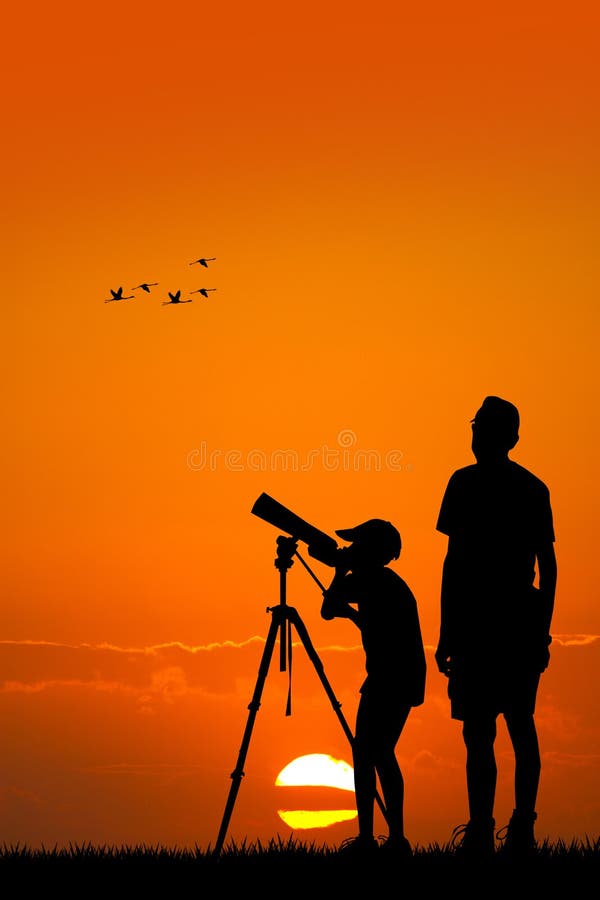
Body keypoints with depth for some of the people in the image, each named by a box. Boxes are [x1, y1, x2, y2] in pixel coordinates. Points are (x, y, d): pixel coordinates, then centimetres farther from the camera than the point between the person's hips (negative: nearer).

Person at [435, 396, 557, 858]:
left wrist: (446, 633, -7)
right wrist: (542, 630, 15)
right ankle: (523, 830, 11)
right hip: (523, 624, 4)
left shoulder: (465, 483, -4)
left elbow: (455, 560, -7)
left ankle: (481, 833, -5)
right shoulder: (534, 489, 9)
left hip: (477, 623, -4)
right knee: (522, 726, 9)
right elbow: (547, 565, 10)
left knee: (479, 732, -4)